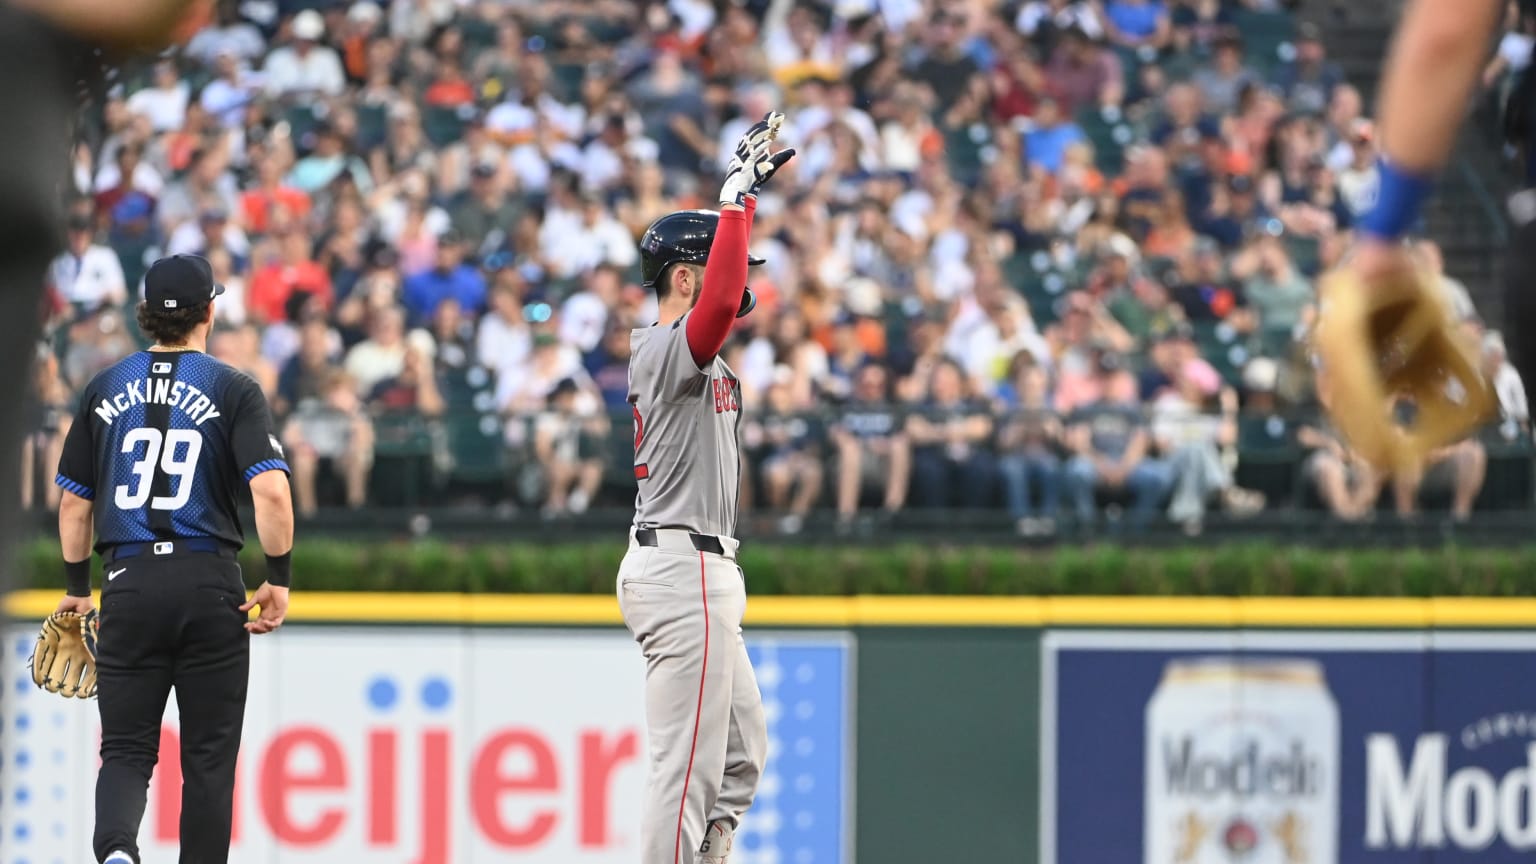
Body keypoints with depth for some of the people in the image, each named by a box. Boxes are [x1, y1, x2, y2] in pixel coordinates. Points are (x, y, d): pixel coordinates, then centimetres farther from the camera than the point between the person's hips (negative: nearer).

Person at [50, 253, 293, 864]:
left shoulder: (105, 390, 7)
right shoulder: (234, 390, -1)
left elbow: (74, 503, 11)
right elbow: (272, 492, -13)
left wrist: (77, 586, 24)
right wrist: (278, 580, -3)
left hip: (129, 585, 2)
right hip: (210, 585, -2)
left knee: (126, 747, 4)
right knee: (209, 755, 8)